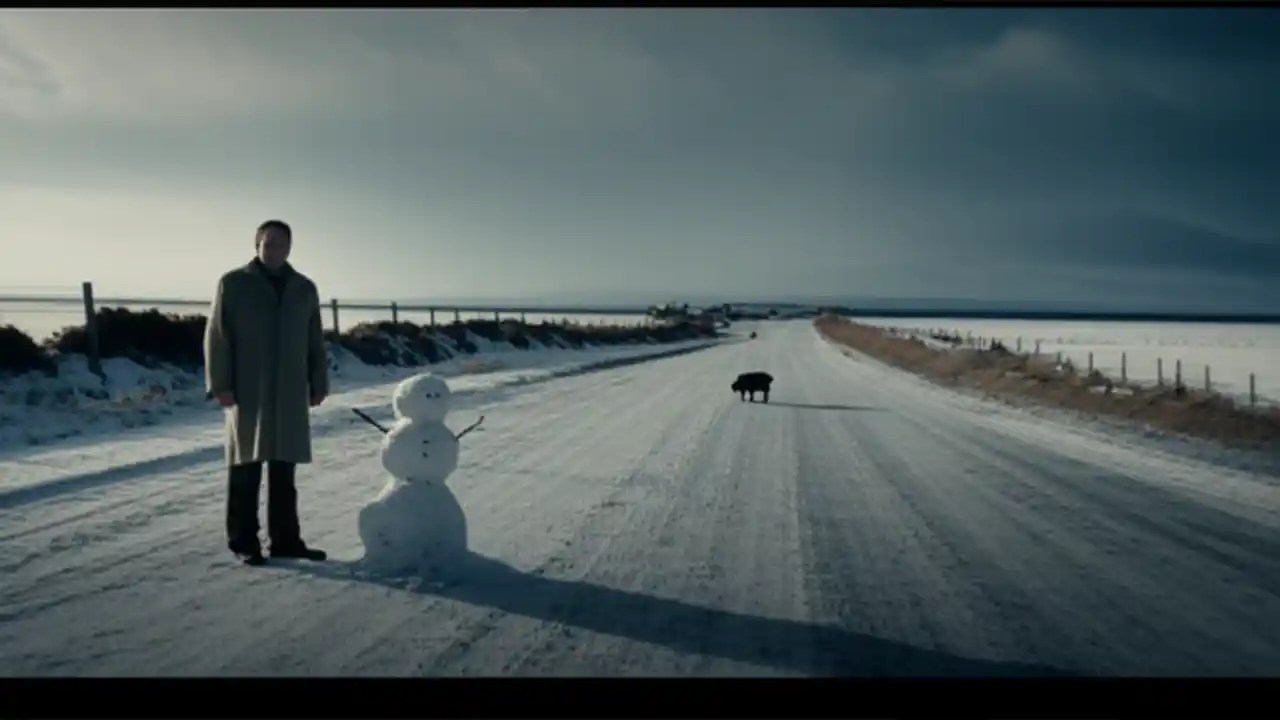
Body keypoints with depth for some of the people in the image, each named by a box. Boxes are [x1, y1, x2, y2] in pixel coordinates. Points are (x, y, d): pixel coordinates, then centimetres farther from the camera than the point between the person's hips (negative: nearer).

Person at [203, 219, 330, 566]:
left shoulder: (304, 288, 12)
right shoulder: (233, 284, 0)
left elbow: (315, 342, 14)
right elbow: (217, 337, -4)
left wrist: (318, 383, 9)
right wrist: (220, 384, -10)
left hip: (290, 393, 4)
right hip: (247, 392, -4)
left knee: (284, 470, 8)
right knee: (246, 468, 1)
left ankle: (285, 539, 15)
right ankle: (243, 541, 8)